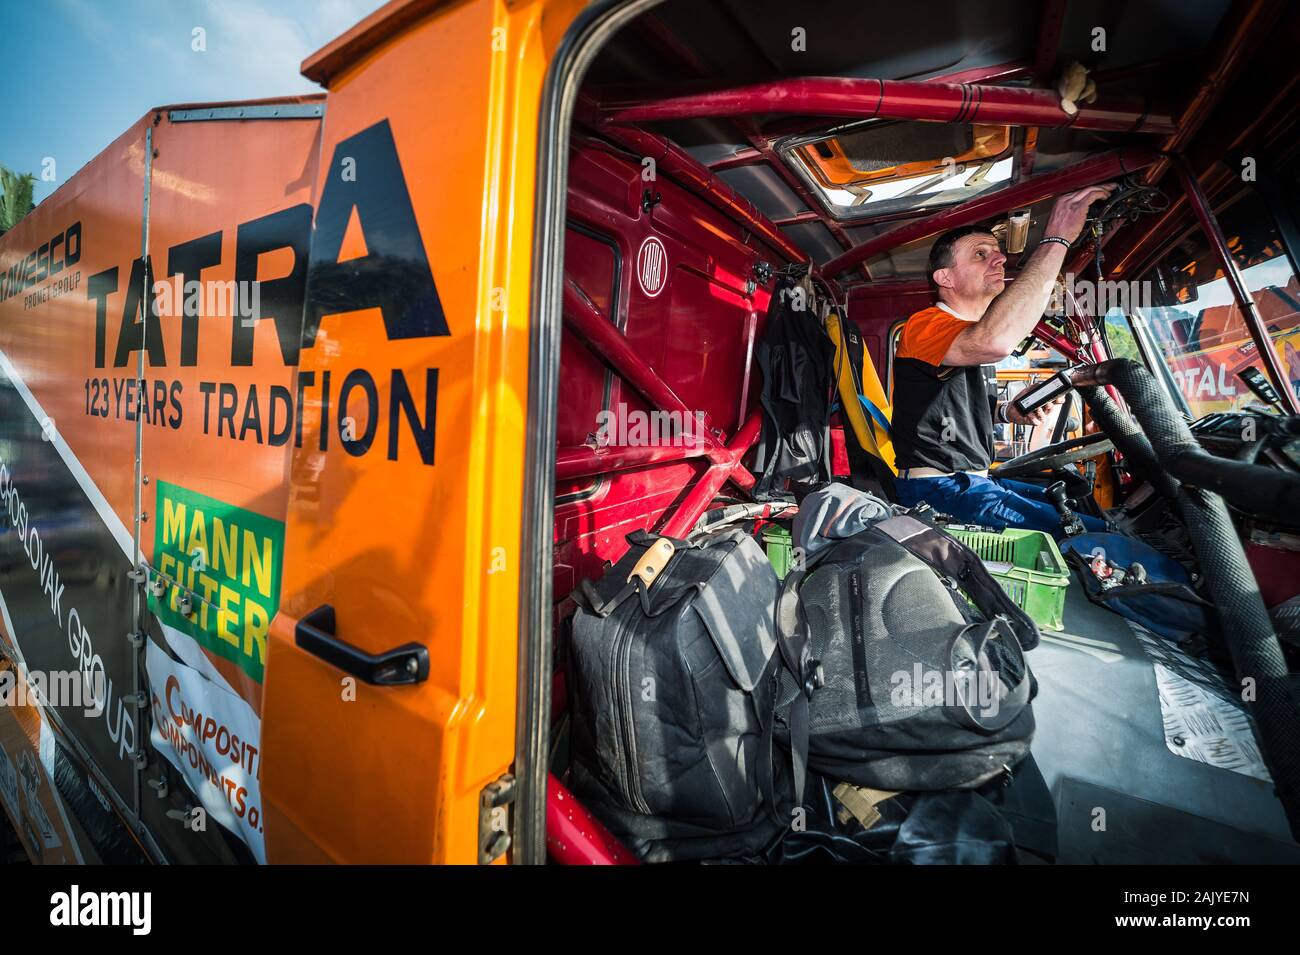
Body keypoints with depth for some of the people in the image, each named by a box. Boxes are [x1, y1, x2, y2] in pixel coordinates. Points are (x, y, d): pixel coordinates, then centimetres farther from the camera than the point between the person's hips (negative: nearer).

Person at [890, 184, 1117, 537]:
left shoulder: (969, 338, 20)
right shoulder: (926, 324, -14)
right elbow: (995, 342, -37)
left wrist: (1010, 412, 7)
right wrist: (1056, 238, -32)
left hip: (974, 481, 11)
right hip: (940, 491, -11)